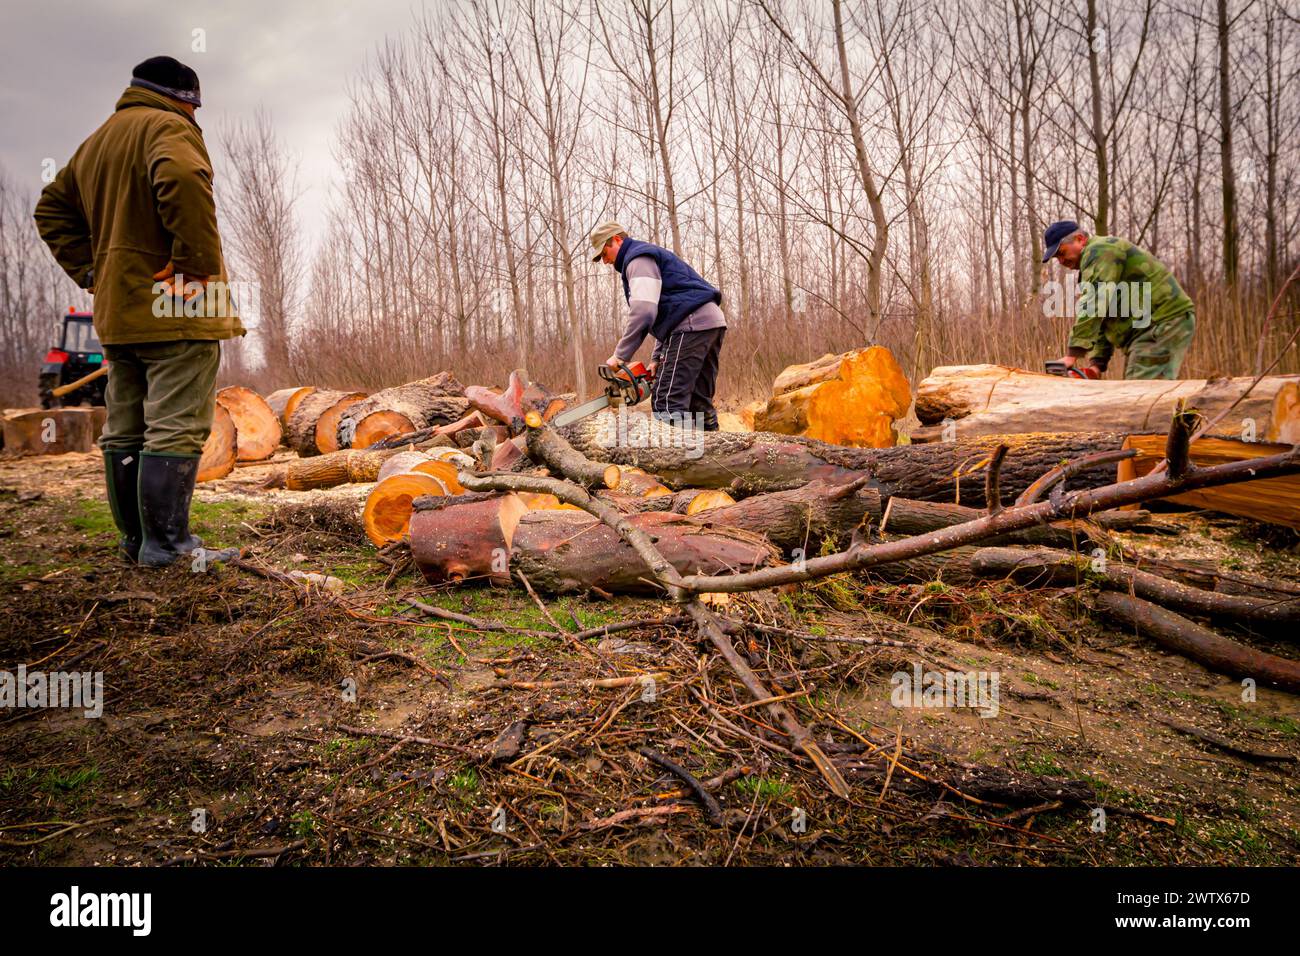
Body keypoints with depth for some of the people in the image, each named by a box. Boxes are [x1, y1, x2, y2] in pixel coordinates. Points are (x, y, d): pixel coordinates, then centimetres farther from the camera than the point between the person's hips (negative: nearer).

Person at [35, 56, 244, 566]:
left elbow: (53, 208, 26)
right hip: (176, 311, -9)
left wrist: (89, 271, 17)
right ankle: (166, 543, -6)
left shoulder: (95, 141, 23)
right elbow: (184, 181, -28)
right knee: (175, 428, -7)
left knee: (124, 430, 12)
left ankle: (134, 538, 19)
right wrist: (202, 264, -22)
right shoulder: (169, 127, -6)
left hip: (117, 312, 9)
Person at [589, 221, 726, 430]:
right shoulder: (651, 257, 31)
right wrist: (657, 358, 21)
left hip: (692, 324, -10)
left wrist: (620, 356, -10)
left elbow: (643, 312, -15)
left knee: (668, 403, -14)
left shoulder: (638, 258, -2)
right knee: (699, 402, 12)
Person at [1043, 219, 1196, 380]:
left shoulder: (1099, 250, -9)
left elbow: (1093, 306, -22)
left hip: (1164, 323, -10)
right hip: (1145, 328, 10)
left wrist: (1072, 354, -25)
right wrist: (1097, 363, 10)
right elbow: (1102, 321, 22)